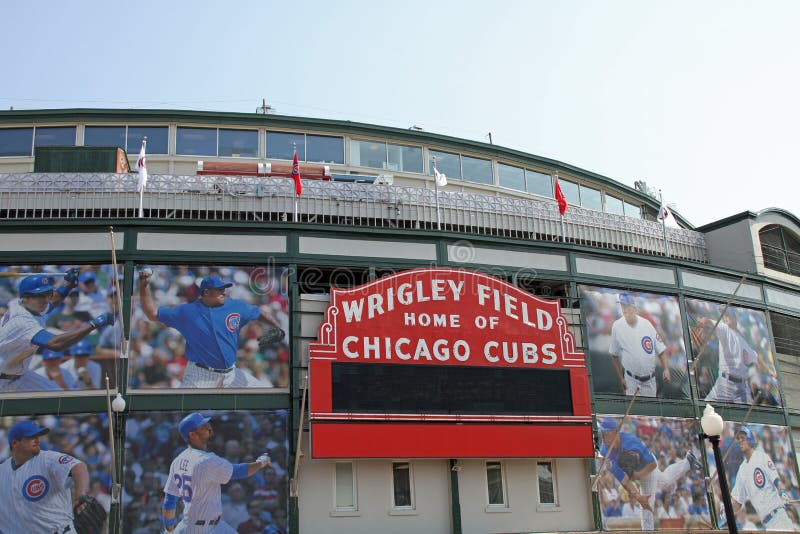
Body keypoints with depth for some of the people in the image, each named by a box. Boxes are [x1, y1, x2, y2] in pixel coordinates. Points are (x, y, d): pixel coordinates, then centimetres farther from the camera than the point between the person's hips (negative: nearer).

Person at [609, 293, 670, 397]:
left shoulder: (646, 324, -4)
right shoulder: (617, 326, -8)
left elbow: (661, 350, 1)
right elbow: (614, 355, 2)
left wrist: (666, 369, -14)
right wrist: (621, 378, 1)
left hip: (649, 380, 2)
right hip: (631, 380, -2)